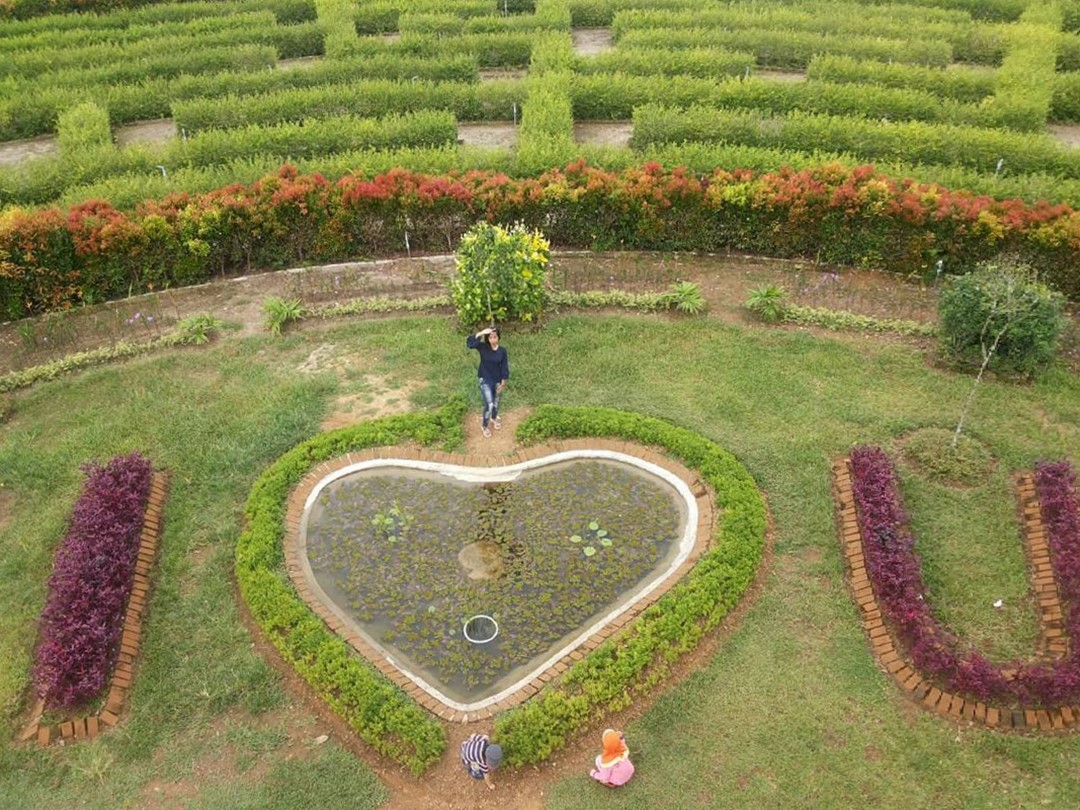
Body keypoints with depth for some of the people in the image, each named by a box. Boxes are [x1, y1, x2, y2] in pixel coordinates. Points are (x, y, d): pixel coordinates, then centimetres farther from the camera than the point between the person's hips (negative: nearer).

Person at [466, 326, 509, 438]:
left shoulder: (502, 350, -11)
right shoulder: (483, 347, -15)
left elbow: (504, 367, -5)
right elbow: (470, 343, -33)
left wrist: (503, 383, -5)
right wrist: (481, 333, -39)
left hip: (498, 381, 3)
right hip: (485, 380, -3)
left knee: (496, 403, 22)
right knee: (489, 404, -7)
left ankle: (494, 418, 53)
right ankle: (484, 425, 19)